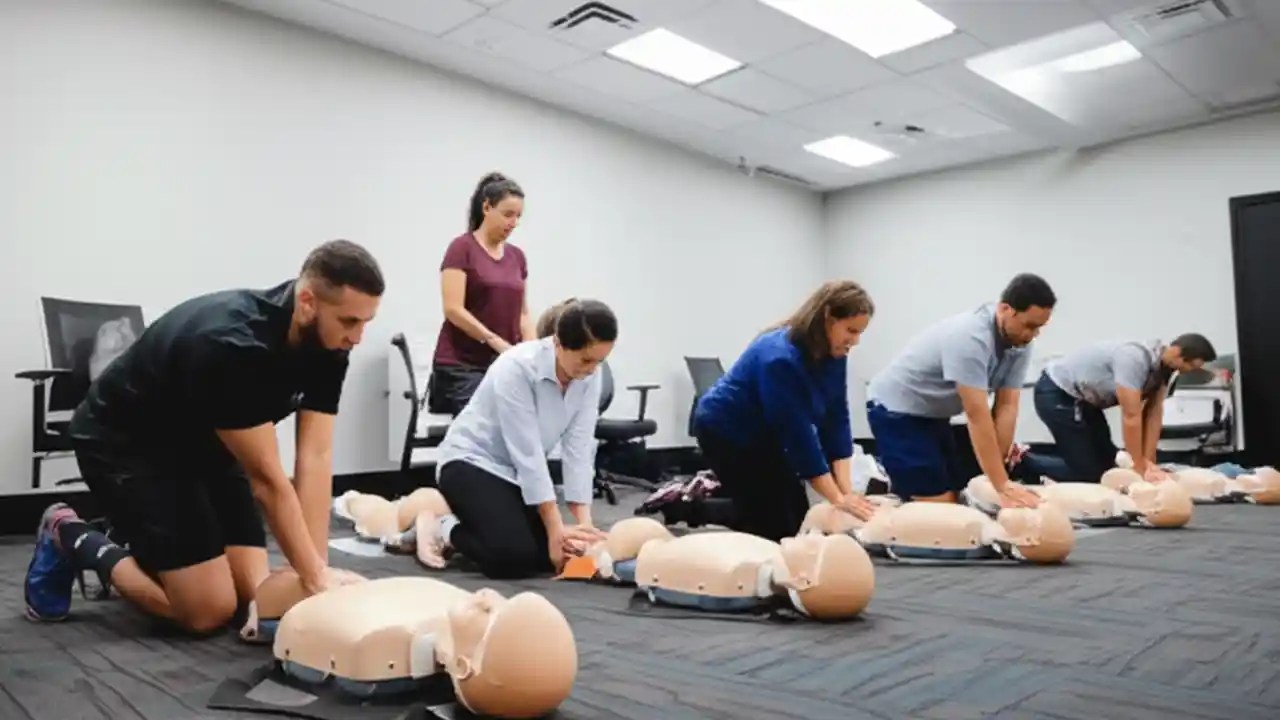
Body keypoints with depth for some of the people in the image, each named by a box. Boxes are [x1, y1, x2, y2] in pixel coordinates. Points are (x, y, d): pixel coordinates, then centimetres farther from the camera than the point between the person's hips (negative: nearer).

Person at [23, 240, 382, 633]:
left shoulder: (327, 347, -15)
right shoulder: (233, 346, -37)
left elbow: (315, 459, -16)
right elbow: (266, 479, -32)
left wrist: (318, 570, -21)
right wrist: (315, 577, -26)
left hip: (202, 442, 8)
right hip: (124, 443, -7)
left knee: (252, 591, 0)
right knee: (211, 609, -12)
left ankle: (138, 546, 25)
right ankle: (72, 540, 8)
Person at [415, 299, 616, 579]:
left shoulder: (589, 377, -10)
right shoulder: (517, 368, -29)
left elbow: (579, 448, -12)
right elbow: (527, 452, -29)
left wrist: (584, 521, -20)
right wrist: (556, 528, -27)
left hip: (519, 470, 7)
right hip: (472, 462, -7)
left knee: (555, 554, -5)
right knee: (514, 555, -26)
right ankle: (445, 531, 2)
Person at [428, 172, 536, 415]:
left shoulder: (517, 256, 13)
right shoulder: (462, 248, -7)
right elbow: (453, 309, -15)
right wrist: (497, 342, -20)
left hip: (504, 366, 7)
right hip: (461, 365, -7)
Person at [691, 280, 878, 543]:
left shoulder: (833, 355, -7)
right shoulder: (781, 358, -32)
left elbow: (836, 419, -8)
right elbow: (797, 432, -32)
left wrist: (847, 489, -16)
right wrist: (838, 498, -29)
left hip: (763, 434, 8)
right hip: (727, 431, -8)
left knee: (796, 515, 5)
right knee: (774, 523, -7)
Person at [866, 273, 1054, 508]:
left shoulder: (1020, 344, -6)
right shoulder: (971, 337, -31)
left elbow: (1007, 407, -9)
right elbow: (977, 416, -33)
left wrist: (997, 475, -12)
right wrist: (1003, 486, -32)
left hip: (934, 414, 9)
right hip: (896, 410, -9)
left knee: (954, 501, 9)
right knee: (936, 506, -14)